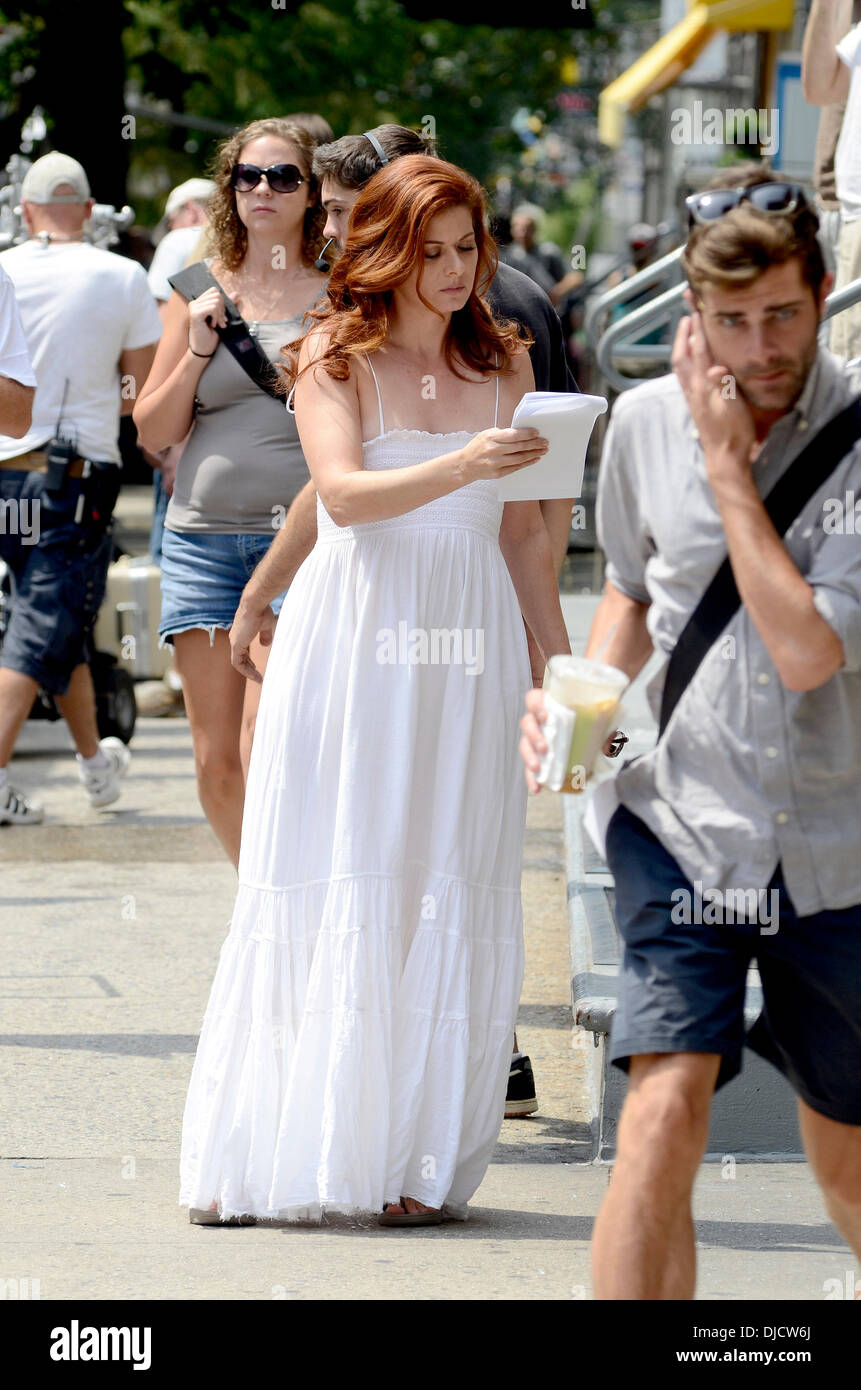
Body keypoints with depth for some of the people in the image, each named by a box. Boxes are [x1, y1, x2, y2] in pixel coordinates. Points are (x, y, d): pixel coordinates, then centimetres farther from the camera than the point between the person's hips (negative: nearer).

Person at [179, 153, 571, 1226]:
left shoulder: (502, 361, 12)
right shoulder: (337, 355, 1)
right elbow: (343, 494, -15)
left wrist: (562, 660, 15)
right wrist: (461, 466, -29)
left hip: (470, 648, 3)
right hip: (354, 633, -3)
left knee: (449, 899, -1)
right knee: (331, 889, -4)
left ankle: (418, 1163, 2)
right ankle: (261, 1164, 1)